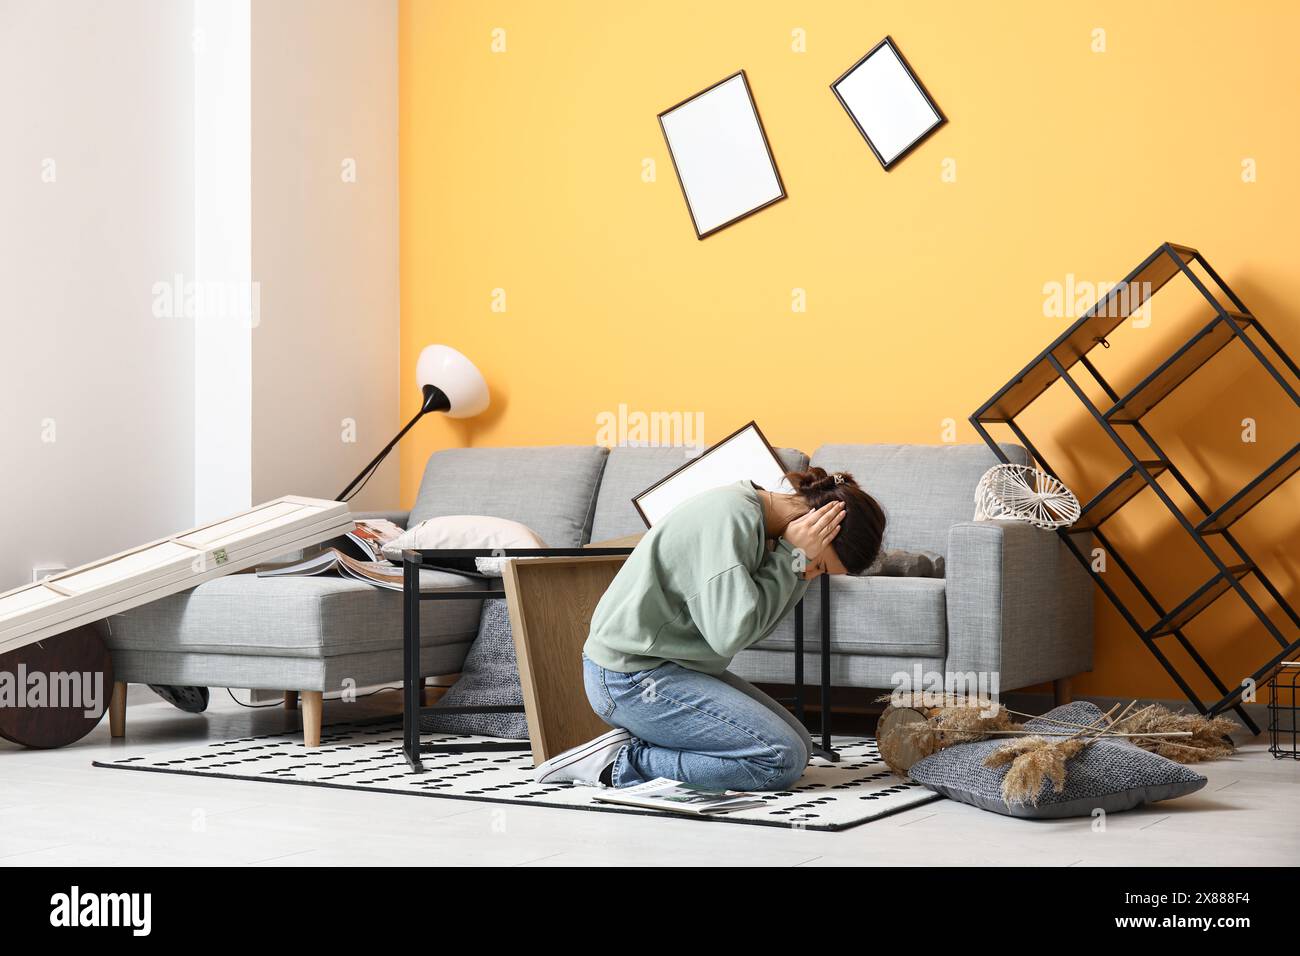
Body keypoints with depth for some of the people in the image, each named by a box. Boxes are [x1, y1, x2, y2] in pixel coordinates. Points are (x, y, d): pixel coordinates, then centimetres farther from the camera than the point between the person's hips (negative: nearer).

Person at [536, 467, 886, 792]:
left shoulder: (751, 514, 8)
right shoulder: (729, 515, -22)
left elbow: (756, 625, 8)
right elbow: (730, 633, -25)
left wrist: (799, 571, -6)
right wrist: (792, 555, -19)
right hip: (628, 678, -10)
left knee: (797, 741, 7)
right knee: (782, 759, -16)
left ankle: (638, 744, 5)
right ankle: (622, 763, -10)